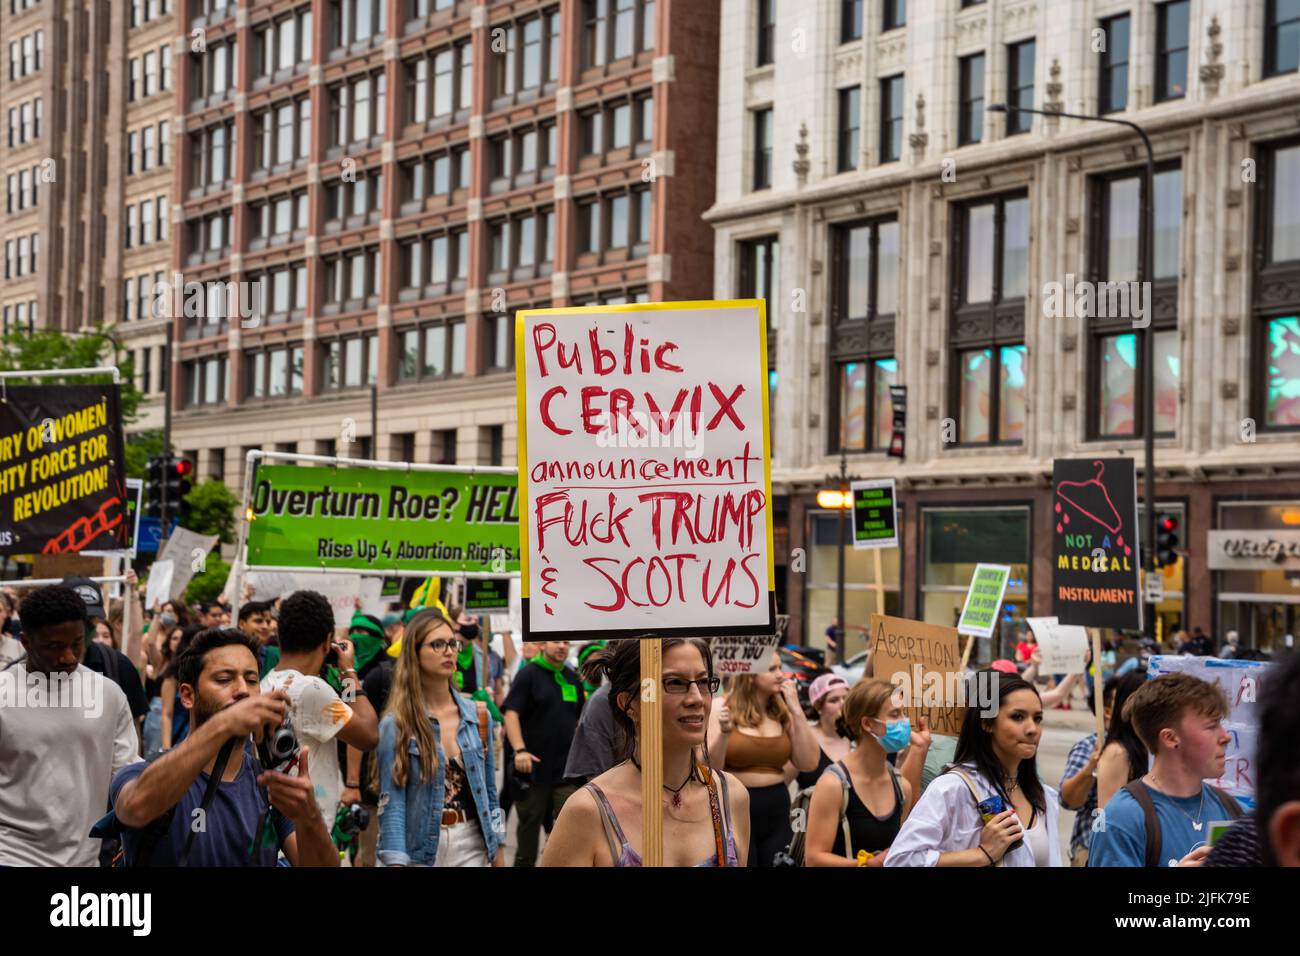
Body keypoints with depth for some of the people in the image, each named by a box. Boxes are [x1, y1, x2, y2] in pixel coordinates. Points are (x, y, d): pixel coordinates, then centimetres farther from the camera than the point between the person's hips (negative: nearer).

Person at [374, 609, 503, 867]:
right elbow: (391, 803, -11)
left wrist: (499, 853, 7)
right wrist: (396, 863, -18)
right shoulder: (396, 724, -7)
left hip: (472, 845, 3)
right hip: (421, 848, -3)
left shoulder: (476, 715, 4)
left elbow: (489, 793, 10)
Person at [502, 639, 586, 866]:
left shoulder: (573, 679, 12)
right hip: (535, 764, -4)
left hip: (567, 767, 4)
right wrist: (520, 750, -24)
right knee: (530, 821, 8)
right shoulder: (529, 674, -5)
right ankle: (524, 861, 22)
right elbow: (511, 713, -13)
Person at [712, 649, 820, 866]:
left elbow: (808, 763, -2)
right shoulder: (724, 709, -6)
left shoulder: (782, 712, 6)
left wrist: (796, 711, -5)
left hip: (776, 811, 4)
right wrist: (724, 733, -27)